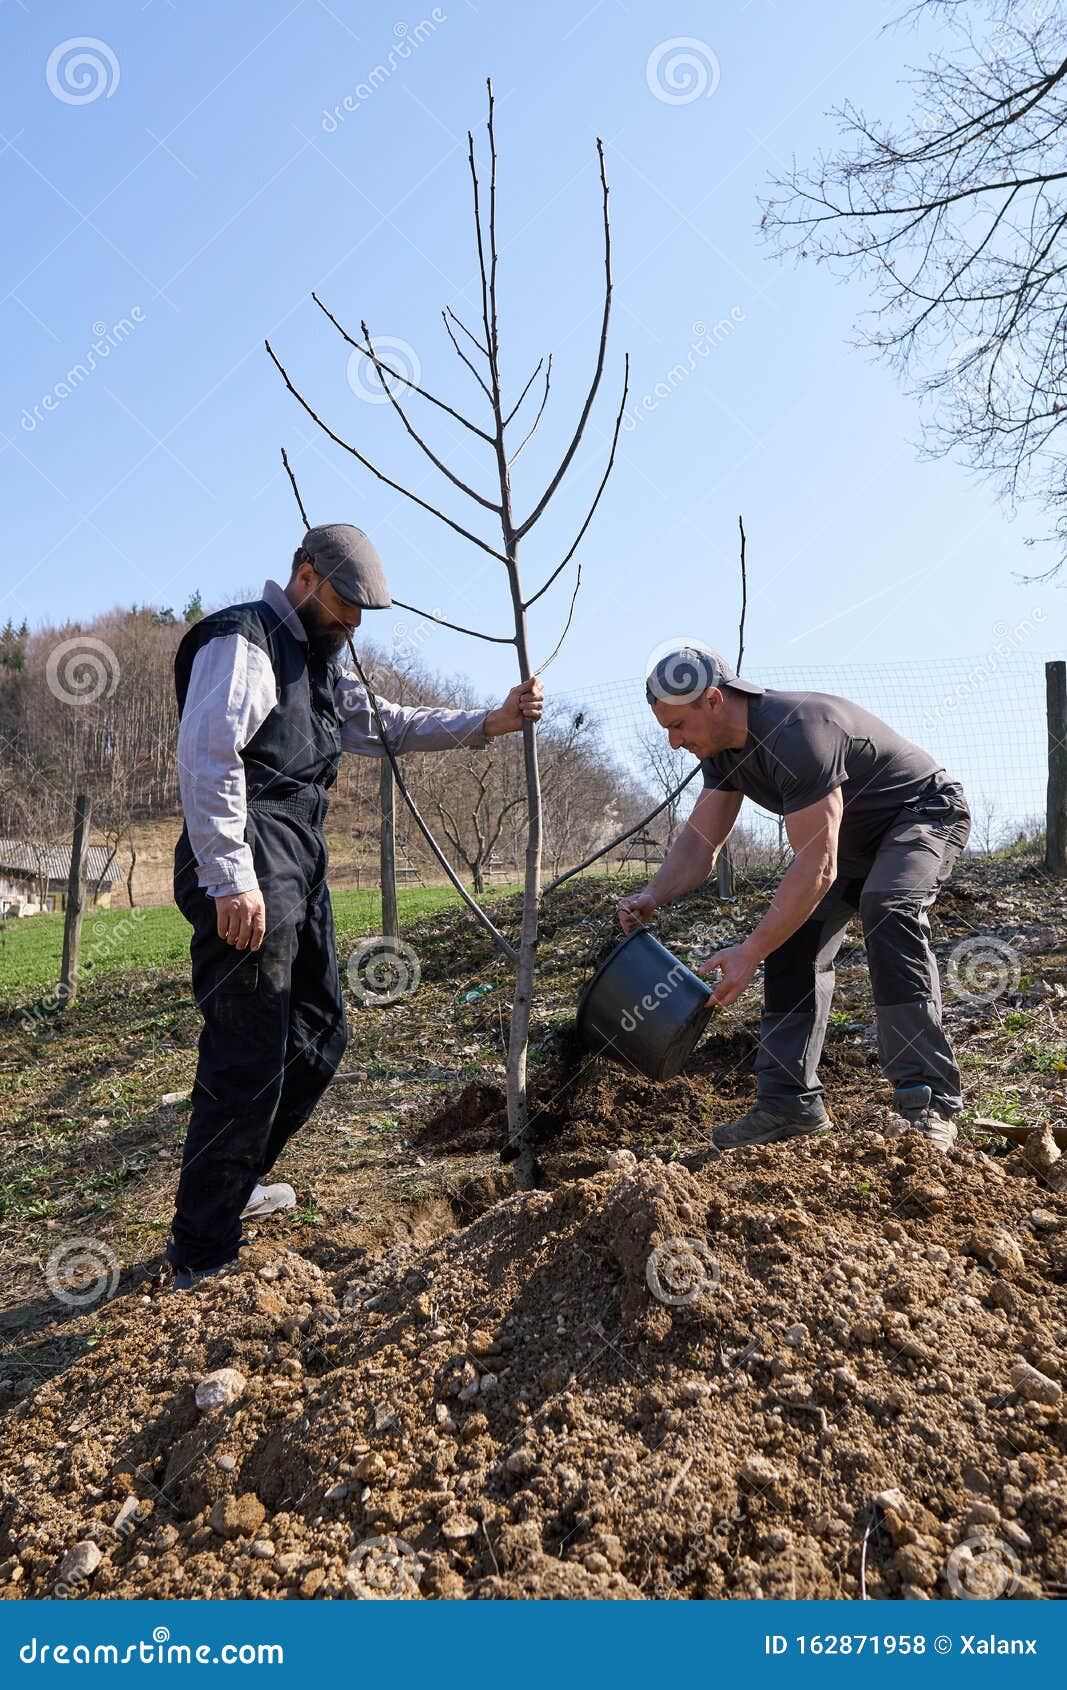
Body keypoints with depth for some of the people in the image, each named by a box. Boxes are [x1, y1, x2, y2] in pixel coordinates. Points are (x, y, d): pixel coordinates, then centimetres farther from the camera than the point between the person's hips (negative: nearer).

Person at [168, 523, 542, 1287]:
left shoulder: (320, 666, 25)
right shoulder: (243, 641, -6)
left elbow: (393, 726, 23)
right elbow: (208, 756, -18)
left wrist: (492, 721, 10)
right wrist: (232, 879, -24)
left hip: (300, 870, 10)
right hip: (248, 875, -10)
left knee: (318, 1039, 16)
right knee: (249, 1059, -8)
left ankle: (236, 1183, 32)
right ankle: (203, 1257, 3)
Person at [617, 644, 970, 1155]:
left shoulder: (796, 734, -36)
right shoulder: (723, 748, -6)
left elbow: (816, 867, -38)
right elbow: (700, 842, -4)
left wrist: (750, 951, -38)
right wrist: (652, 897, -23)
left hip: (924, 814, -9)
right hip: (847, 837, 9)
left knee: (887, 909, -34)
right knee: (791, 932, -4)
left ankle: (928, 1103, -29)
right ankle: (789, 1102, -1)